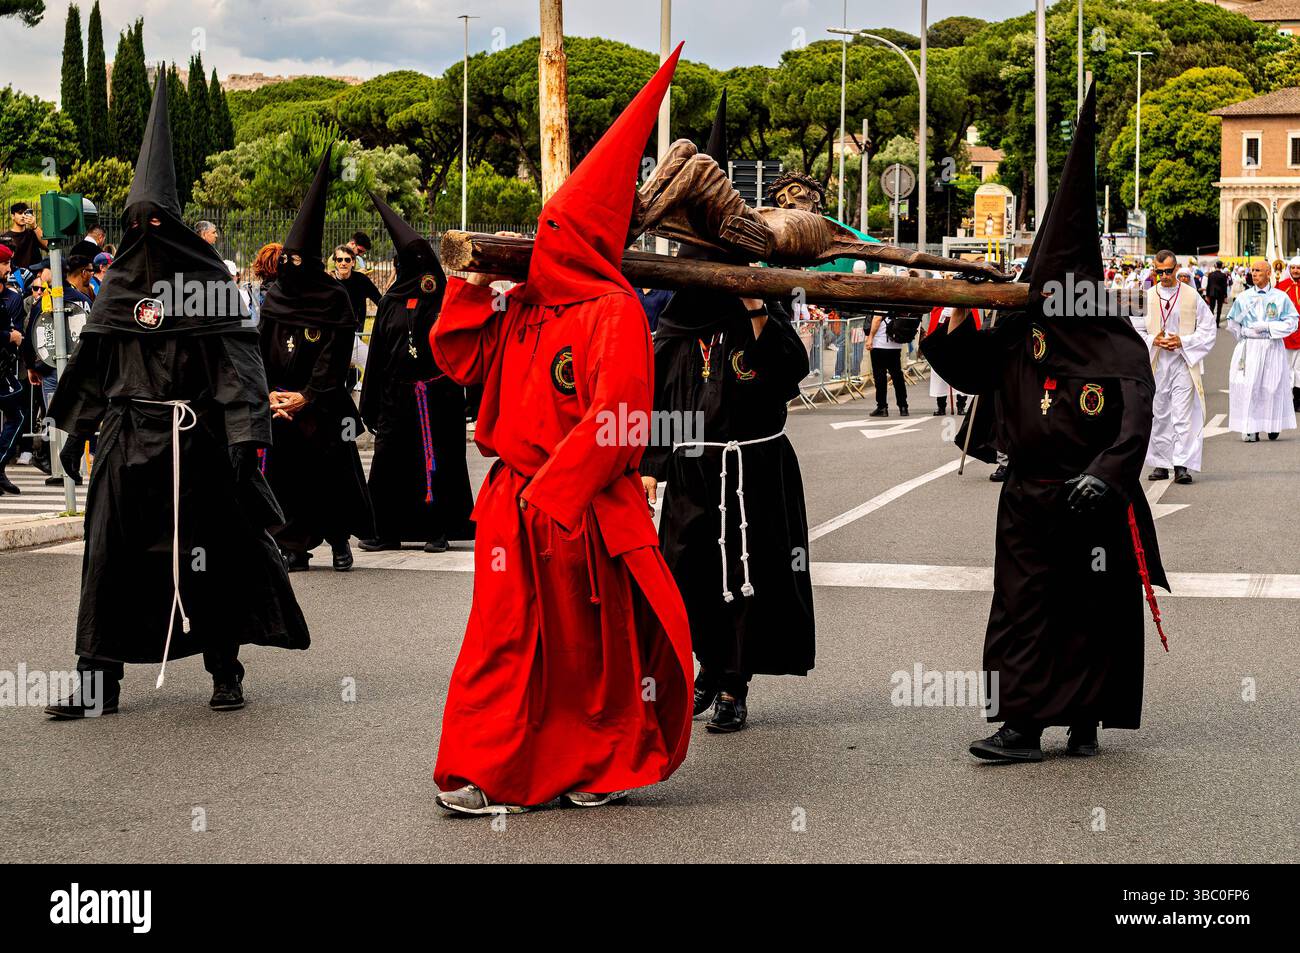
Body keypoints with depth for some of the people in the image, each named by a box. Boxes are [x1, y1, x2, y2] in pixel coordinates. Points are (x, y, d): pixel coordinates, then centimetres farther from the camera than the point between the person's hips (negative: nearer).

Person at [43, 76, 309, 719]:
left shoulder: (208, 279, -1)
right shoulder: (121, 282, 12)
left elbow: (236, 359, -7)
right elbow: (94, 358, 16)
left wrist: (245, 436, -15)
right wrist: (75, 424, 16)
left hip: (196, 436, -3)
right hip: (129, 435, 4)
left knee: (210, 555, 3)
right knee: (111, 553, -1)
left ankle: (225, 672, 15)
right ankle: (99, 679, 1)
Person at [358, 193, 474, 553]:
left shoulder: (442, 298, 2)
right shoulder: (390, 303, 12)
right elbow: (377, 354, 13)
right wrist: (370, 402, 9)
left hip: (436, 396, -3)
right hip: (396, 394, 3)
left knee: (437, 461, 1)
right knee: (387, 460, 0)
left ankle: (438, 530, 8)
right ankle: (387, 531, 8)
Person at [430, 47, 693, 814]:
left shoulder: (615, 314, -11)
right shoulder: (523, 309, 10)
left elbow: (615, 421, -19)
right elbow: (456, 357, 18)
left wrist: (551, 493, -19)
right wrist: (474, 286, 6)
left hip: (584, 511, -5)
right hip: (515, 503, 5)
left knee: (596, 639, 8)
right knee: (508, 634, 3)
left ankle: (598, 767, 22)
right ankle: (478, 773, 7)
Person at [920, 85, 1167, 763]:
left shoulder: (1122, 350, -6)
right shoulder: (1023, 329, 6)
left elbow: (1135, 425, -17)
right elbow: (970, 372, 16)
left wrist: (1104, 475, -31)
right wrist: (957, 324, -2)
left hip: (1094, 502, -3)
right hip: (1030, 497, 4)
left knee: (1095, 609, 5)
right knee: (1023, 606, 0)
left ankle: (1084, 721, 15)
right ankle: (1022, 726, 1)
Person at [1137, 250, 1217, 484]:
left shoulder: (1192, 296, 1)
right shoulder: (1148, 297, 6)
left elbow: (1209, 329, 3)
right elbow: (1134, 328, 10)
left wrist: (1183, 342, -10)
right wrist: (1152, 341, -9)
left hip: (1184, 363, -3)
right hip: (1156, 364, 3)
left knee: (1183, 415, -9)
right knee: (1158, 414, 6)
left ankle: (1181, 465, -10)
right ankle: (1161, 464, 14)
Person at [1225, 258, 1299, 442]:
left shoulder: (1280, 297, 2)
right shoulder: (1243, 297, 7)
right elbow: (1232, 323, 17)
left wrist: (1267, 327, -11)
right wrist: (1245, 333, 5)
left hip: (1272, 349, -1)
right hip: (1249, 349, 1)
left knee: (1272, 387, 2)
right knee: (1248, 387, -8)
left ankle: (1272, 426, 15)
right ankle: (1250, 429, -7)